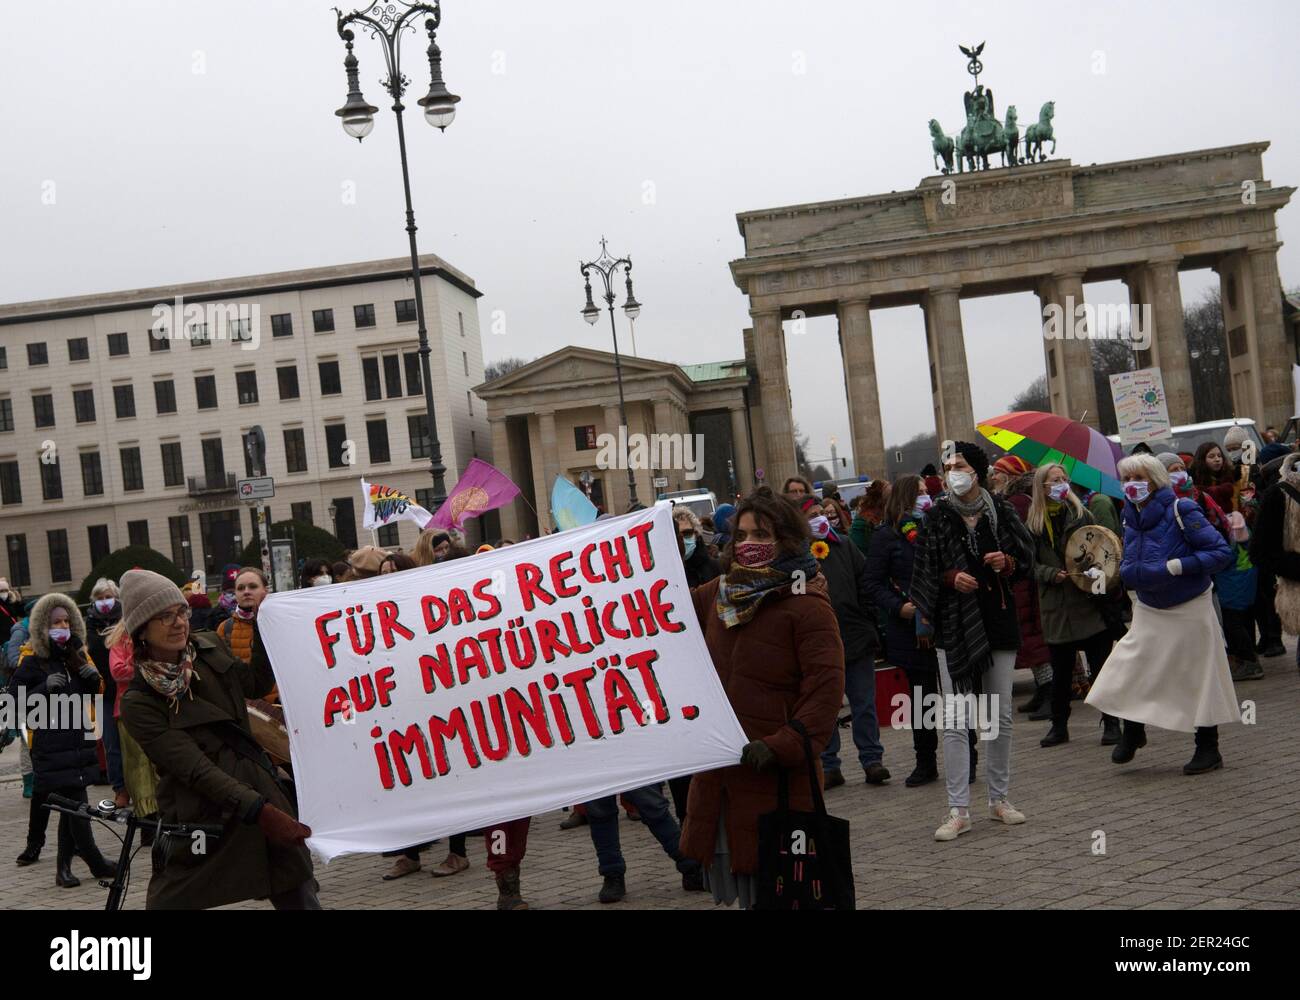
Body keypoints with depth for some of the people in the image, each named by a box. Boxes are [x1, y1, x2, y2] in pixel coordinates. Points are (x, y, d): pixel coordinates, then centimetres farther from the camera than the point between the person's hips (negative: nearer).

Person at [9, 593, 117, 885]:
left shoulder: (76, 654, 14)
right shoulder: (32, 660, -3)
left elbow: (93, 693, 22)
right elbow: (15, 698, -7)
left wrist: (94, 678, 0)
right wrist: (45, 687, -21)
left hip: (78, 734, 5)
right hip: (50, 738, -5)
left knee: (65, 800, 6)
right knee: (74, 802, -10)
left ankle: (64, 864, 13)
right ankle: (95, 863, -6)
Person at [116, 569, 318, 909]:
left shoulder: (209, 647, 5)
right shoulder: (138, 702, -10)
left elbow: (258, 683, 20)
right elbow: (194, 767, -17)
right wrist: (259, 811, -25)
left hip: (259, 791, 5)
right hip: (200, 821, -5)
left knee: (302, 898, 5)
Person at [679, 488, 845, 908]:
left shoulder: (807, 606, -11)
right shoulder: (720, 593, 11)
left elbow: (826, 688, -17)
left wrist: (781, 747, -25)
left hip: (777, 779, -7)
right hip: (718, 775, 7)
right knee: (732, 889, 15)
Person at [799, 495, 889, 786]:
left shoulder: (844, 546, 9)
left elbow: (866, 584, 9)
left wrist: (868, 623, 4)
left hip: (857, 639, 3)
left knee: (864, 704, 7)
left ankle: (872, 759, 15)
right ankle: (828, 766, 15)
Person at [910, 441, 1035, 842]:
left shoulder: (1001, 512, 3)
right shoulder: (937, 517, -1)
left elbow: (1027, 558, 10)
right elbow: (924, 572, 1)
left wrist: (1007, 563, -10)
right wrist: (952, 578, -17)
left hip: (999, 624, 2)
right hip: (955, 627, -2)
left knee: (1001, 716, 10)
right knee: (954, 721, -6)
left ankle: (1000, 799, 24)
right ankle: (958, 810, -1)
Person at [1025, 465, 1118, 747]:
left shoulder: (1081, 515, 4)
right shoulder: (1033, 525, 4)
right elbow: (1030, 564, 4)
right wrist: (1051, 574, -13)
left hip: (1089, 602, -1)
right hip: (1056, 607, 1)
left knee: (1101, 666, 0)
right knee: (1061, 671, 8)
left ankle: (1111, 724, 10)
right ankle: (1059, 726, 21)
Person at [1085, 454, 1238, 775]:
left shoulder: (1181, 510, -17)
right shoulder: (1131, 516, 2)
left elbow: (1223, 552, -19)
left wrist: (1178, 565, -26)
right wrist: (1128, 570, -10)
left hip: (1189, 610, -5)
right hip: (1148, 610, 5)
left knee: (1200, 677, 4)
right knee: (1129, 667, 0)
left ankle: (1208, 749, 18)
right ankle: (1133, 732, 22)